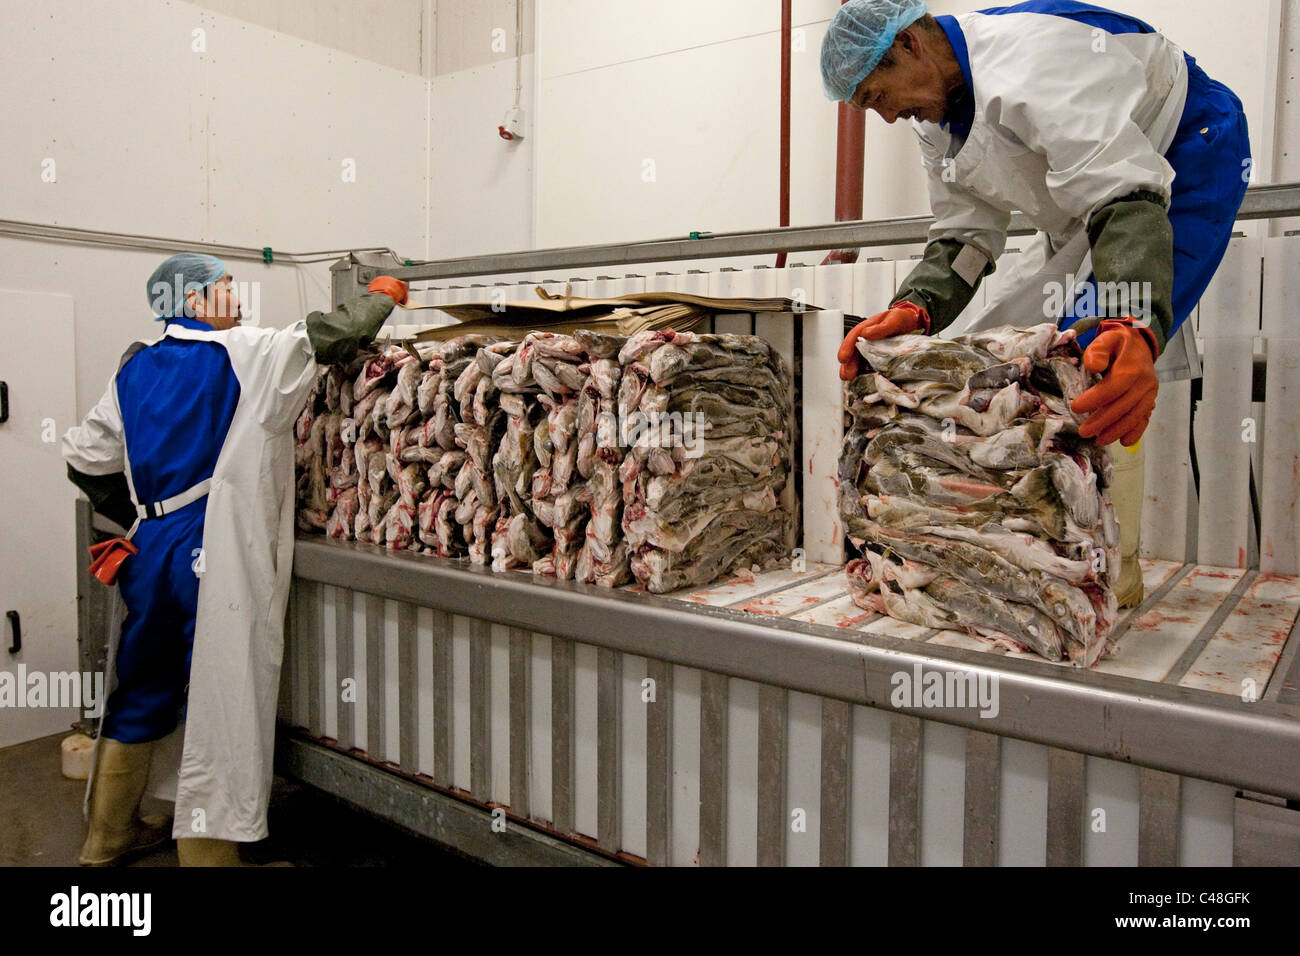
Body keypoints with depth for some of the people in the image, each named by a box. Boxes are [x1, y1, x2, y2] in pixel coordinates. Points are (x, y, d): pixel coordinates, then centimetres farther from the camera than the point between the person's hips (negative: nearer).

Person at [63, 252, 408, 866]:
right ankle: (207, 850, 7)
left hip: (149, 547, 8)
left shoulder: (133, 368, 13)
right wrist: (382, 296, 13)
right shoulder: (247, 354, -7)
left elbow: (87, 458, 16)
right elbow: (330, 336, -4)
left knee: (140, 695, 20)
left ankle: (106, 837, 37)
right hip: (215, 554, -7)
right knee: (220, 700, 0)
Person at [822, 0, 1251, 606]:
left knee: (1097, 359, -27)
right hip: (1092, 197, 9)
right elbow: (963, 236, -6)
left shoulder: (1029, 63, -33)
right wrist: (914, 310, -27)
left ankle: (1113, 576, -15)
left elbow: (1126, 197, -42)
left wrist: (1136, 328, -58)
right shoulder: (938, 119, -3)